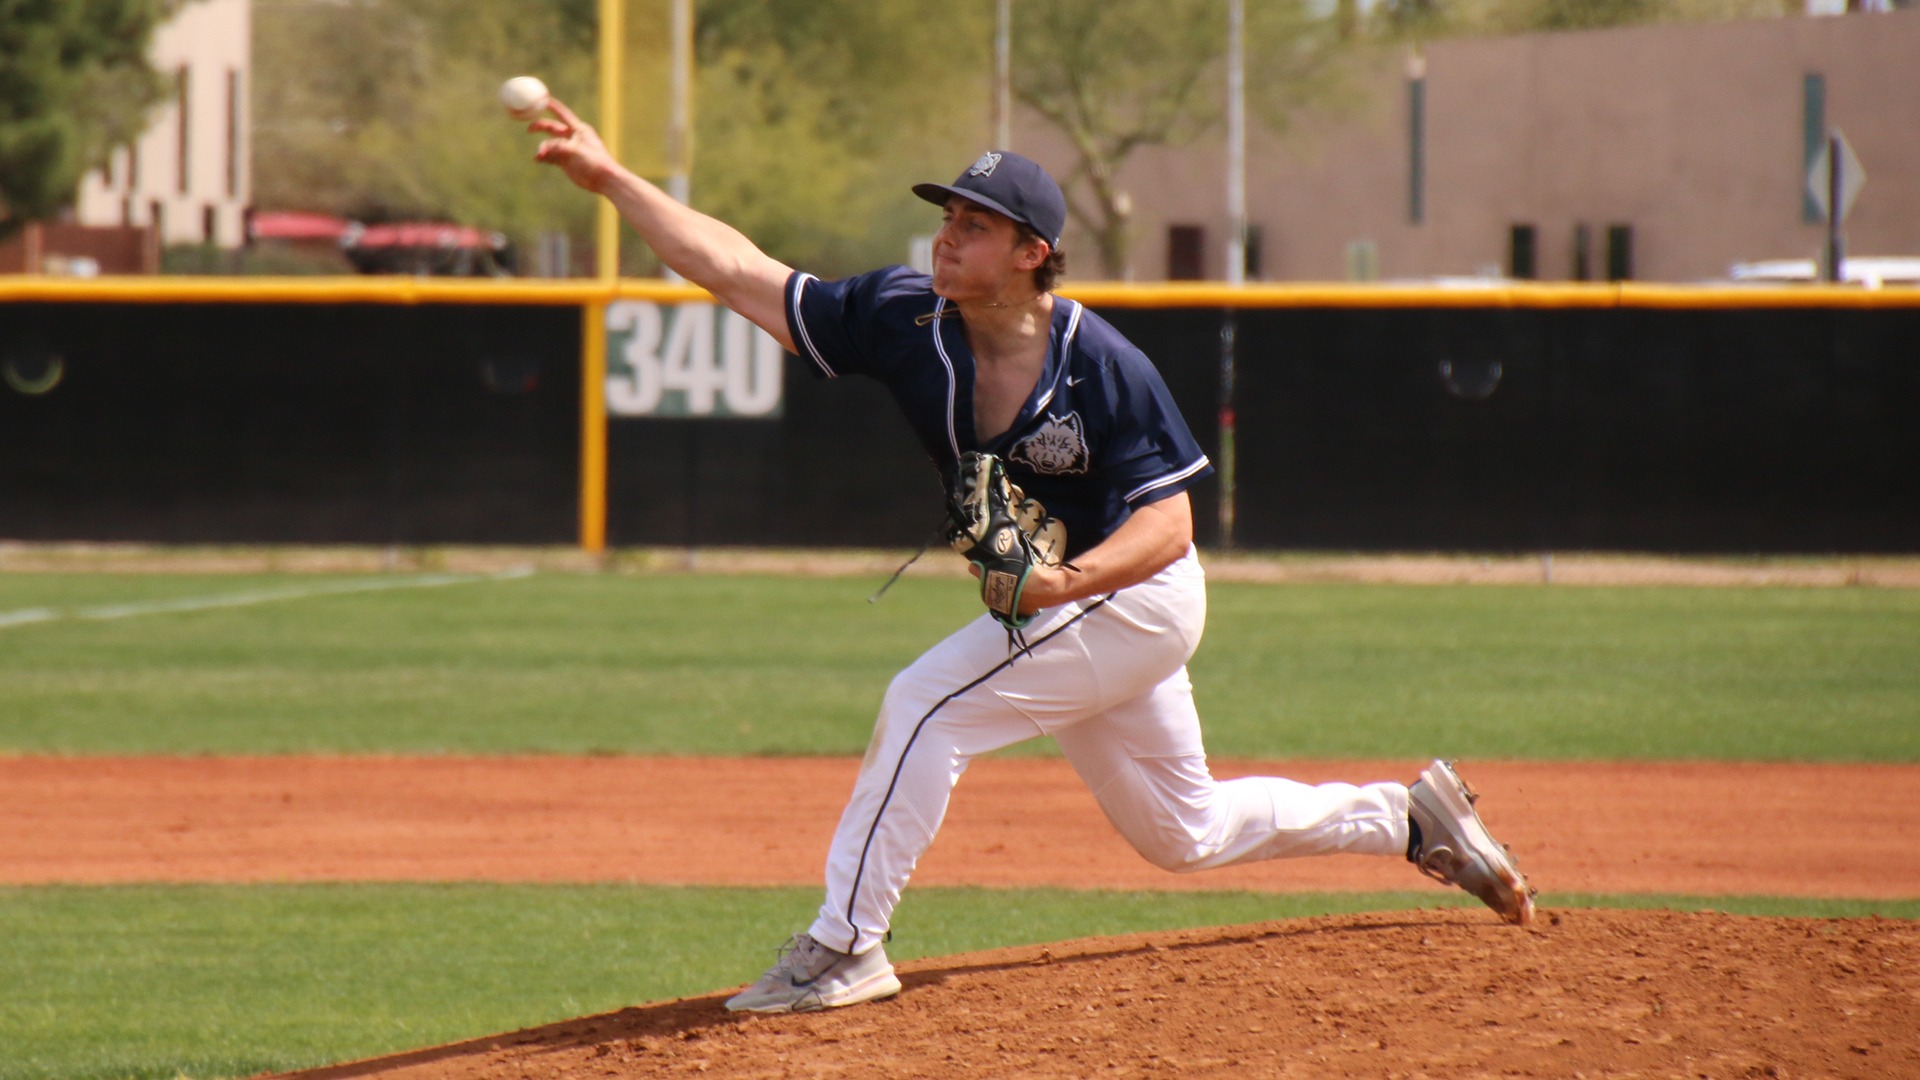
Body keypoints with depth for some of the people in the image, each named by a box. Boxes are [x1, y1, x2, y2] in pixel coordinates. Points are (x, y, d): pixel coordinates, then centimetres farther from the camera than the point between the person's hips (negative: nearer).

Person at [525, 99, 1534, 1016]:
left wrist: (1069, 580, -41)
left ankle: (845, 945, -15)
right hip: (1052, 600, 7)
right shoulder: (906, 320, -12)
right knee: (1183, 834, 18)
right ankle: (1412, 817, 36)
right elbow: (738, 272, -12)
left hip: (1135, 595, -7)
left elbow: (1168, 522, -23)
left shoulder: (1105, 368, -25)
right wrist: (611, 177, -19)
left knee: (926, 702, -22)